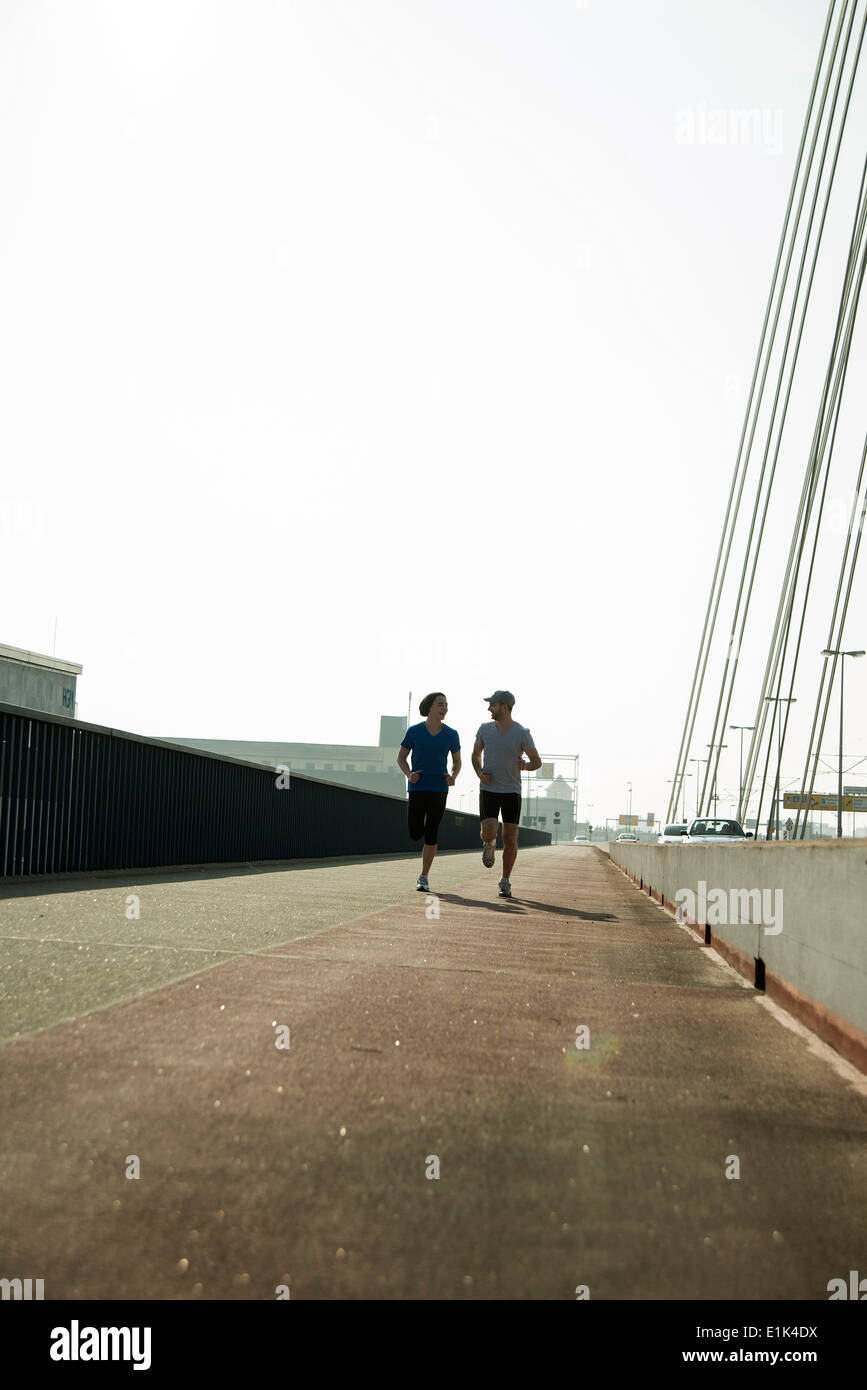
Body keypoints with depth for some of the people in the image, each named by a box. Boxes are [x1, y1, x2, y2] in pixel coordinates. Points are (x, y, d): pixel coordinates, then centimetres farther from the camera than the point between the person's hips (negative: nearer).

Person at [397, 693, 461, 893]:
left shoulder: (451, 734, 4)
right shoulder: (414, 731, 0)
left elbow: (457, 761, 15)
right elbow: (401, 758, 9)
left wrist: (453, 776, -6)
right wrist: (408, 774, -11)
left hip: (439, 789, 0)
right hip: (417, 788, 0)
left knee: (431, 835, -4)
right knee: (415, 834, 0)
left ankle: (424, 878, 5)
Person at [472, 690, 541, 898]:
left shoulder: (522, 733, -7)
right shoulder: (485, 729, 0)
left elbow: (537, 761, 0)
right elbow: (476, 755, 16)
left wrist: (525, 766, -23)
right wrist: (479, 773, -4)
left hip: (512, 791, -1)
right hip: (488, 789, 1)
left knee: (510, 839, -2)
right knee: (488, 833, -17)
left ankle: (505, 882, 15)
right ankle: (489, 844, 21)